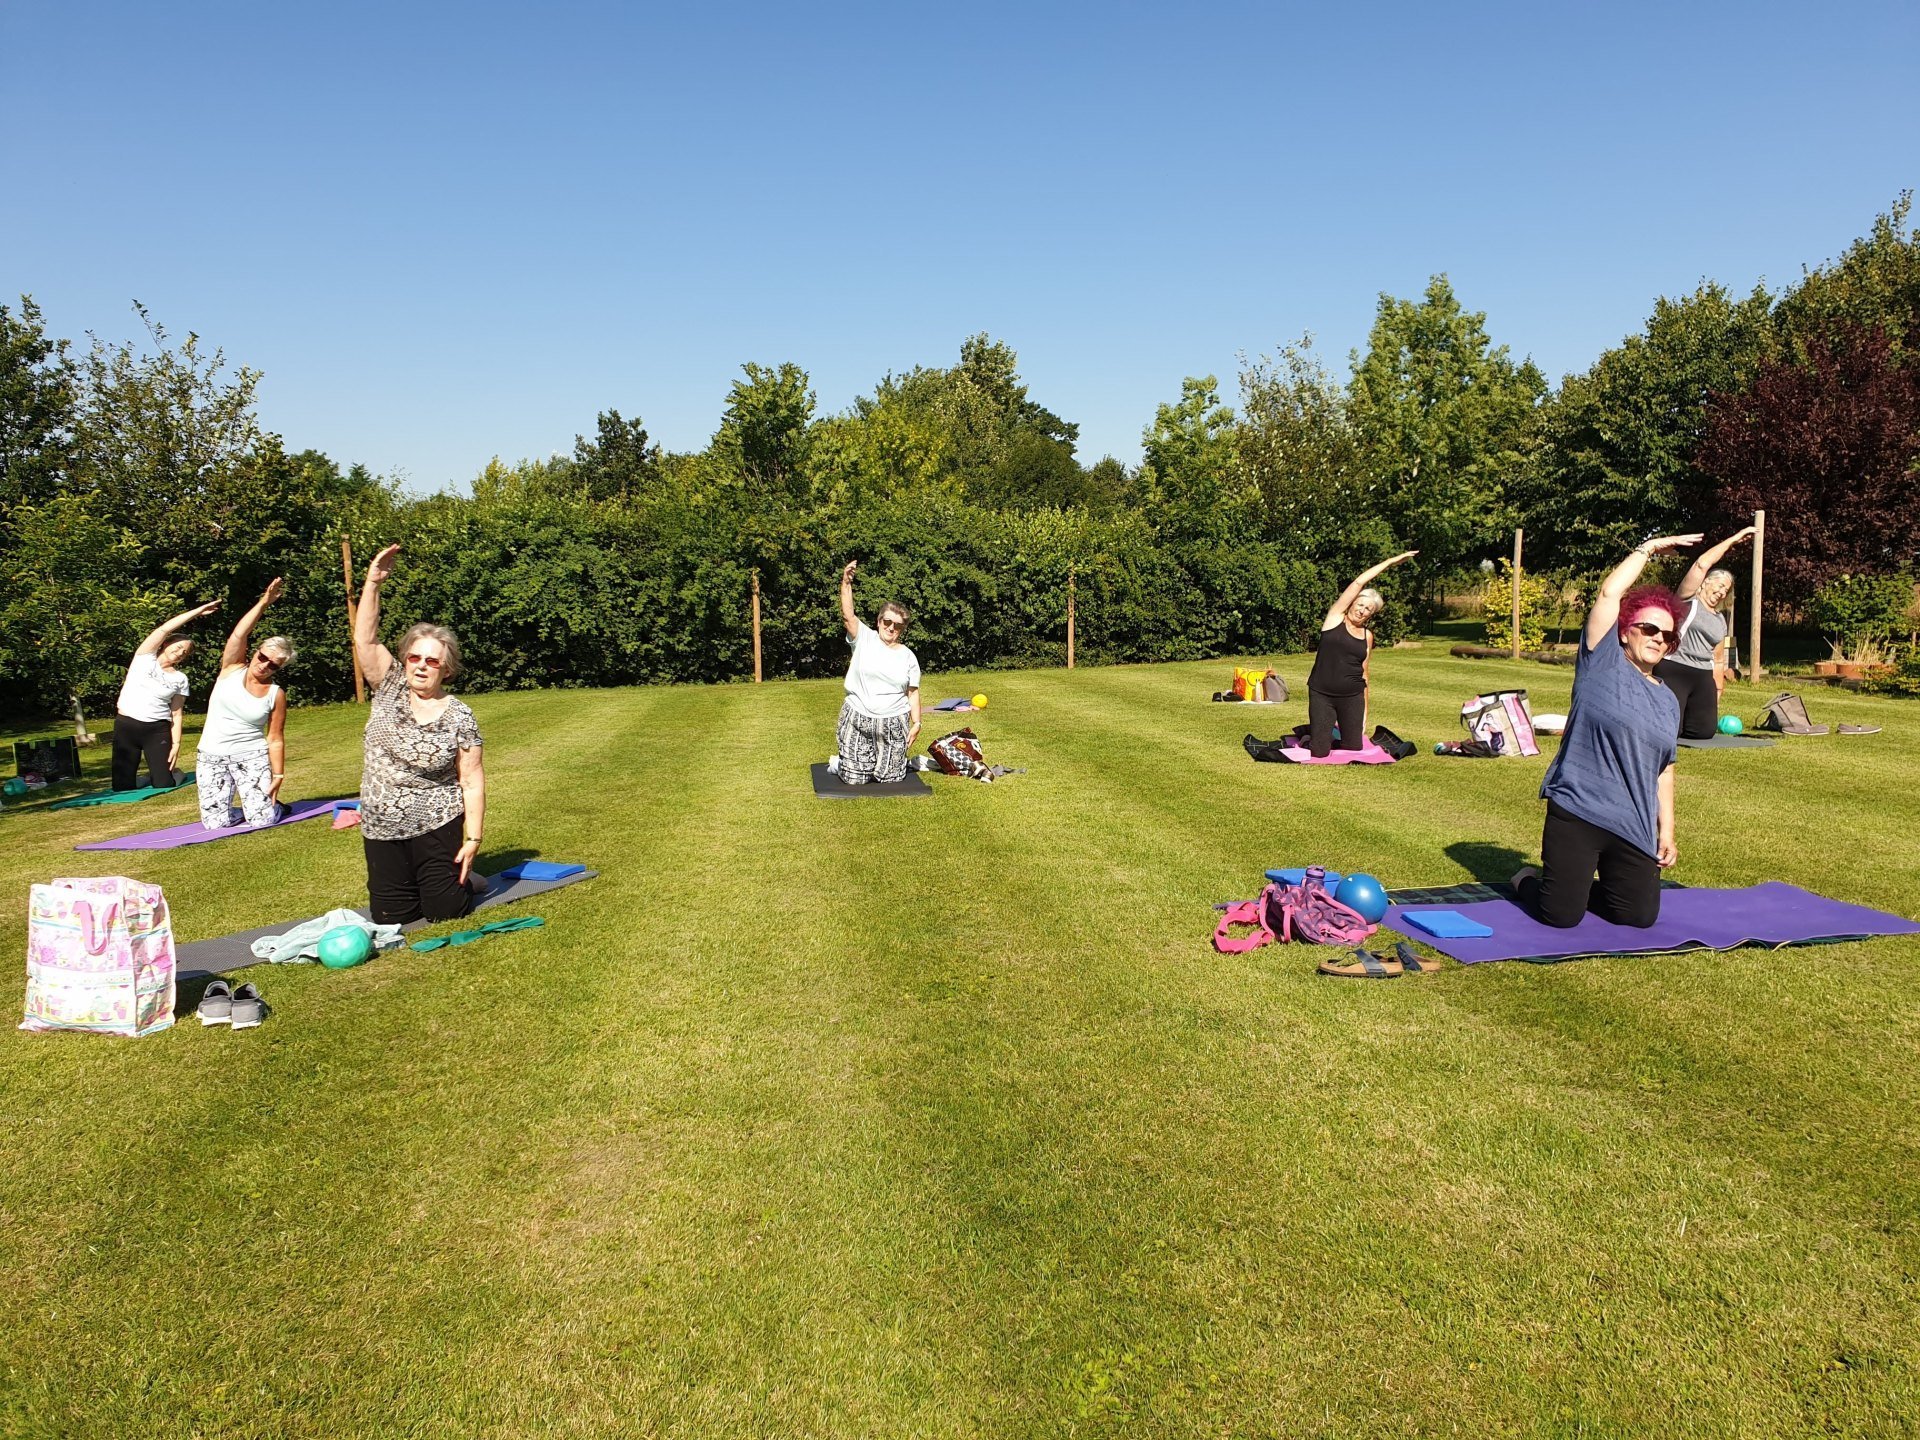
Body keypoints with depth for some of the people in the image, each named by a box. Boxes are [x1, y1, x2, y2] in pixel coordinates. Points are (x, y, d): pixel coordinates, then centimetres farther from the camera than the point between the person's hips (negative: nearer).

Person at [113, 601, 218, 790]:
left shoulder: (180, 679, 7)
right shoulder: (145, 657, 4)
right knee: (122, 787, -2)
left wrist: (176, 743, -6)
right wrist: (197, 611, -7)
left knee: (164, 786, -4)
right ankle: (146, 777, 30)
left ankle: (172, 772, 29)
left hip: (158, 731, 1)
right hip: (126, 726, -1)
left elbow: (176, 713, 4)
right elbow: (165, 628, -7)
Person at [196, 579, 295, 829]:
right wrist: (264, 603, -21)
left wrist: (278, 776, -9)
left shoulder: (276, 694, -4)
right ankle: (245, 809, 26)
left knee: (263, 820, -14)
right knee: (216, 824, -7)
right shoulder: (232, 669, 0)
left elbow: (276, 739, -4)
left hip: (252, 757, -1)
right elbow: (239, 634, -16)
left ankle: (270, 803, 21)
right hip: (212, 757, 2)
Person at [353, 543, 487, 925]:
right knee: (390, 916, 4)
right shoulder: (390, 689, -1)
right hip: (382, 828, 3)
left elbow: (472, 780, -9)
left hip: (436, 825, -3)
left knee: (443, 911, -4)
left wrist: (473, 839, -14)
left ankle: (463, 880, 31)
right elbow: (365, 640, -12)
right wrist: (372, 583, -22)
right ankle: (419, 885, 38)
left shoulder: (460, 717, -9)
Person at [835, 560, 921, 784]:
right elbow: (847, 615, -16)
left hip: (894, 723, 1)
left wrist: (916, 723, 1)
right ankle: (861, 760, 38)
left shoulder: (907, 656, 4)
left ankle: (892, 761, 42)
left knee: (889, 778, 7)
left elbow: (913, 693, 7)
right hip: (857, 719, -1)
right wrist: (846, 583, -28)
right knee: (854, 778, 3)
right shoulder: (864, 639, -2)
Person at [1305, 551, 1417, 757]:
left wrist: (1365, 708, 13)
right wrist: (1391, 561, -4)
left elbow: (1364, 672, 15)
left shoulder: (1367, 635, 9)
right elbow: (1359, 582, -7)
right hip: (1321, 694, -4)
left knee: (1353, 749, 3)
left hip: (1352, 697, 4)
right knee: (1320, 753, -5)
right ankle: (1313, 730, 29)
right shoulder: (1335, 618, -2)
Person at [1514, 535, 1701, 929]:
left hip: (1635, 825, 6)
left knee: (1641, 916, 1)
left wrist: (1666, 830, 14)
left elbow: (1663, 772, 19)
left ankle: (1577, 887, 31)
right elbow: (1609, 593, -10)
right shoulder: (1603, 664, -1)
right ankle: (1528, 880, 27)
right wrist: (1650, 548, 0)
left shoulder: (1668, 702, 15)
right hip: (1576, 811, -6)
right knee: (1561, 916, -8)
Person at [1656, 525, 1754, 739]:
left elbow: (1718, 661, 22)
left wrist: (1717, 696, 17)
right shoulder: (1688, 600, 3)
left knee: (1705, 730, -9)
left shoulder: (1720, 621, 21)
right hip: (1672, 670, -7)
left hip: (1702, 677, 7)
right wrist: (1733, 539, -4)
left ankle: (1681, 716, 23)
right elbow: (1702, 564, -10)